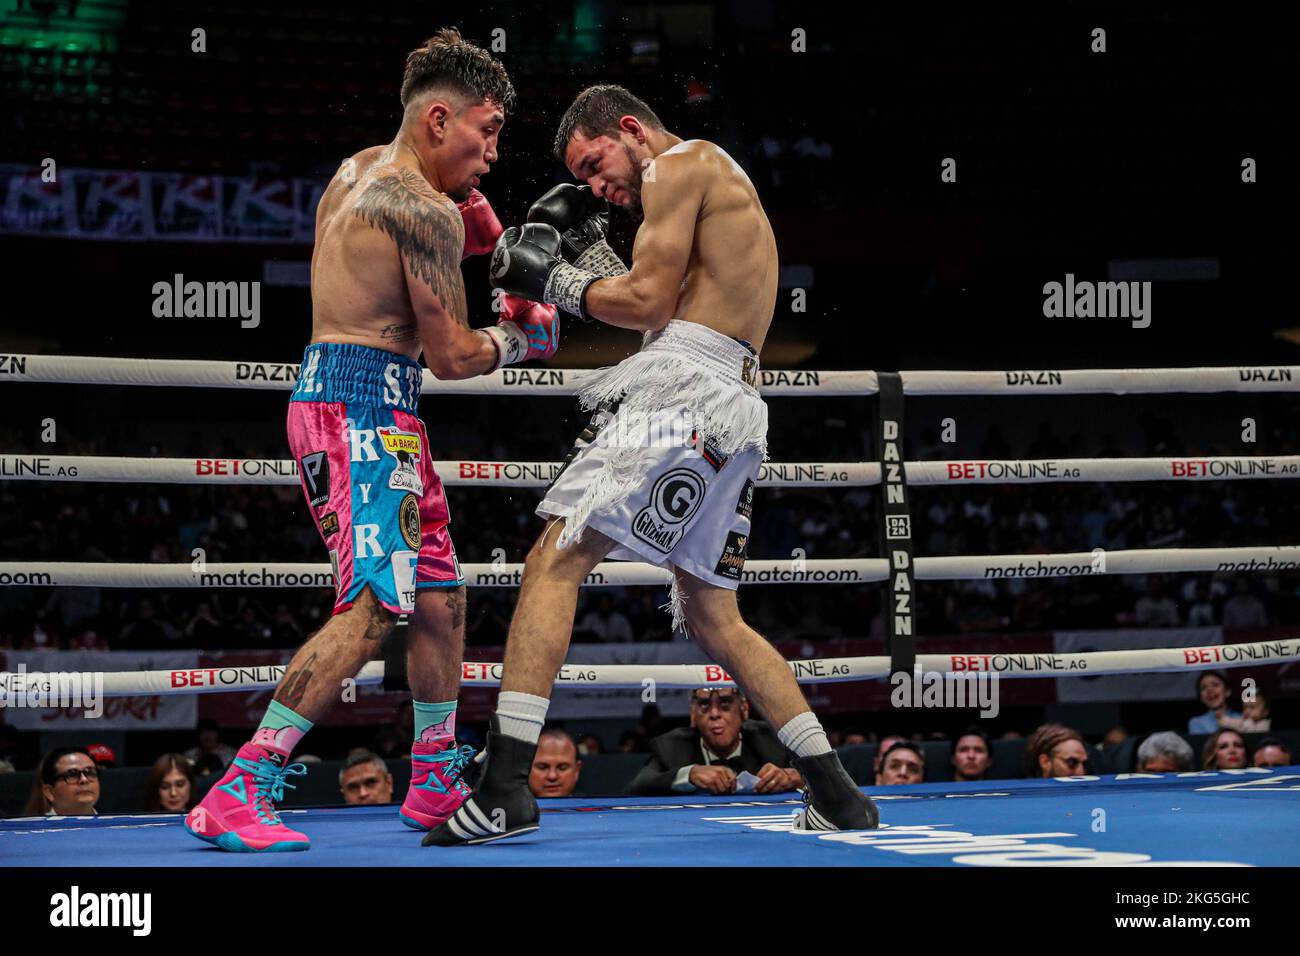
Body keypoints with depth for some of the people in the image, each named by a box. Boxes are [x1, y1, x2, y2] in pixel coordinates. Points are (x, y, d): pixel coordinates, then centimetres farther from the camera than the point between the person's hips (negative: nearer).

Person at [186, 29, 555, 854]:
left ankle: (436, 785, 24)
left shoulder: (360, 171, 16)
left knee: (440, 596, 15)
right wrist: (526, 335, 6)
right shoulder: (424, 208, -13)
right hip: (365, 407, -11)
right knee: (373, 608, -16)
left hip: (332, 398, 11)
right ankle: (236, 798, -19)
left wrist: (462, 239, 15)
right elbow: (451, 356, -13)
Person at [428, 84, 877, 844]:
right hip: (733, 411, 10)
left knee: (556, 559, -13)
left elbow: (649, 302, -9)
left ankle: (505, 789, -22)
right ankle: (837, 795, 15)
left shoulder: (679, 165, 0)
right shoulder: (726, 184, 29)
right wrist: (586, 245, 20)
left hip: (680, 389, -10)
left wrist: (554, 282, 2)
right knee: (713, 617, 17)